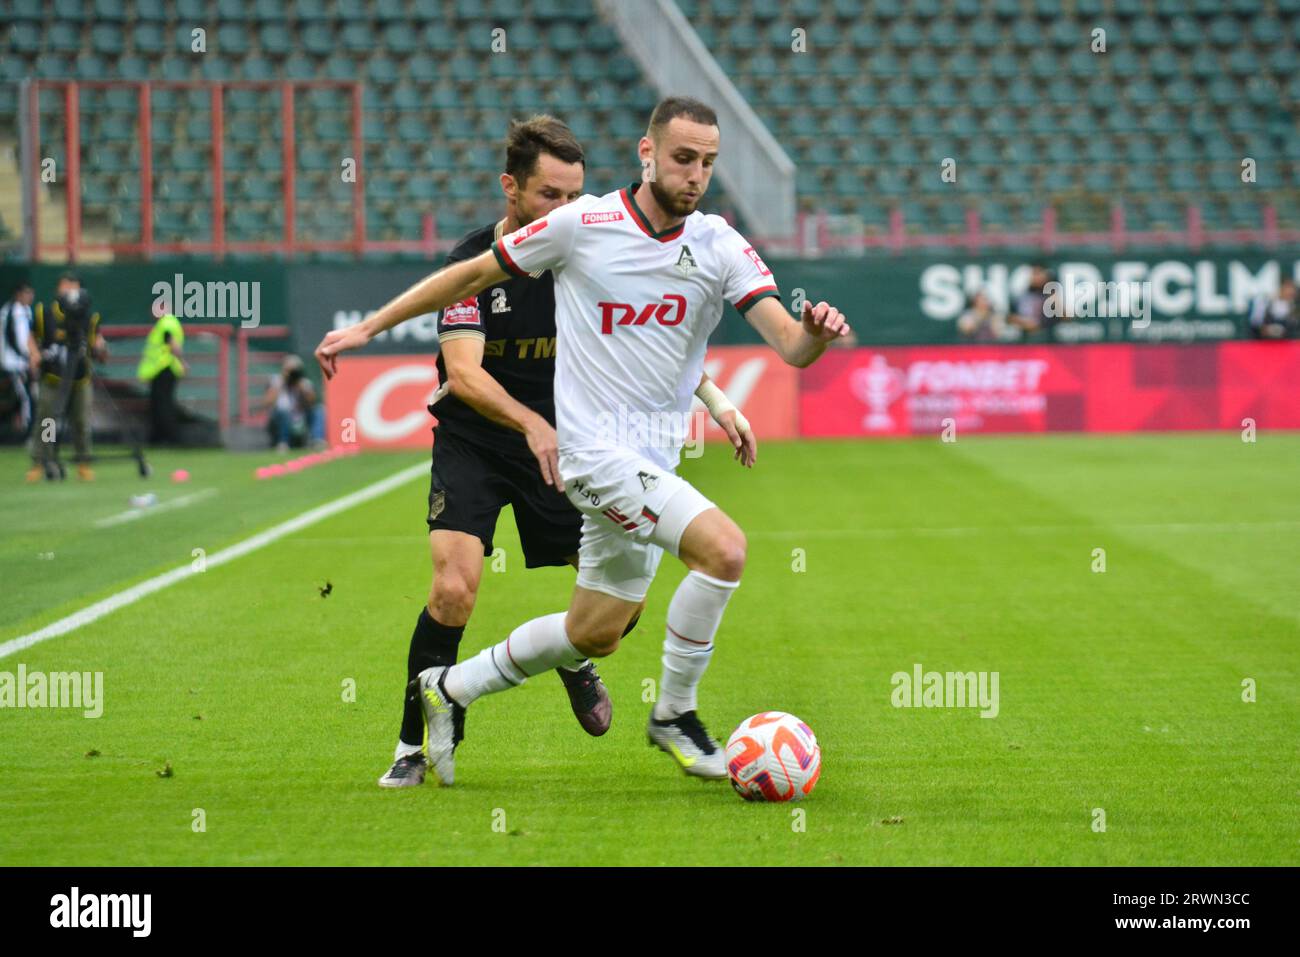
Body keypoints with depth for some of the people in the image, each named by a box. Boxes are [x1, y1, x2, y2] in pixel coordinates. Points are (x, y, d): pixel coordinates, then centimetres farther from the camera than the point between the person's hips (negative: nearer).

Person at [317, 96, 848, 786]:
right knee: (723, 548, -24)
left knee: (595, 634, 15)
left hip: (654, 461, 6)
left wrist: (815, 334, -33)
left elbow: (788, 346, -9)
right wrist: (368, 328, 6)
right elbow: (473, 274, 4)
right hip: (596, 447, -6)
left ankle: (451, 690, 36)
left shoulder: (721, 247, 0)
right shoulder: (582, 225, -7)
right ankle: (674, 716, -6)